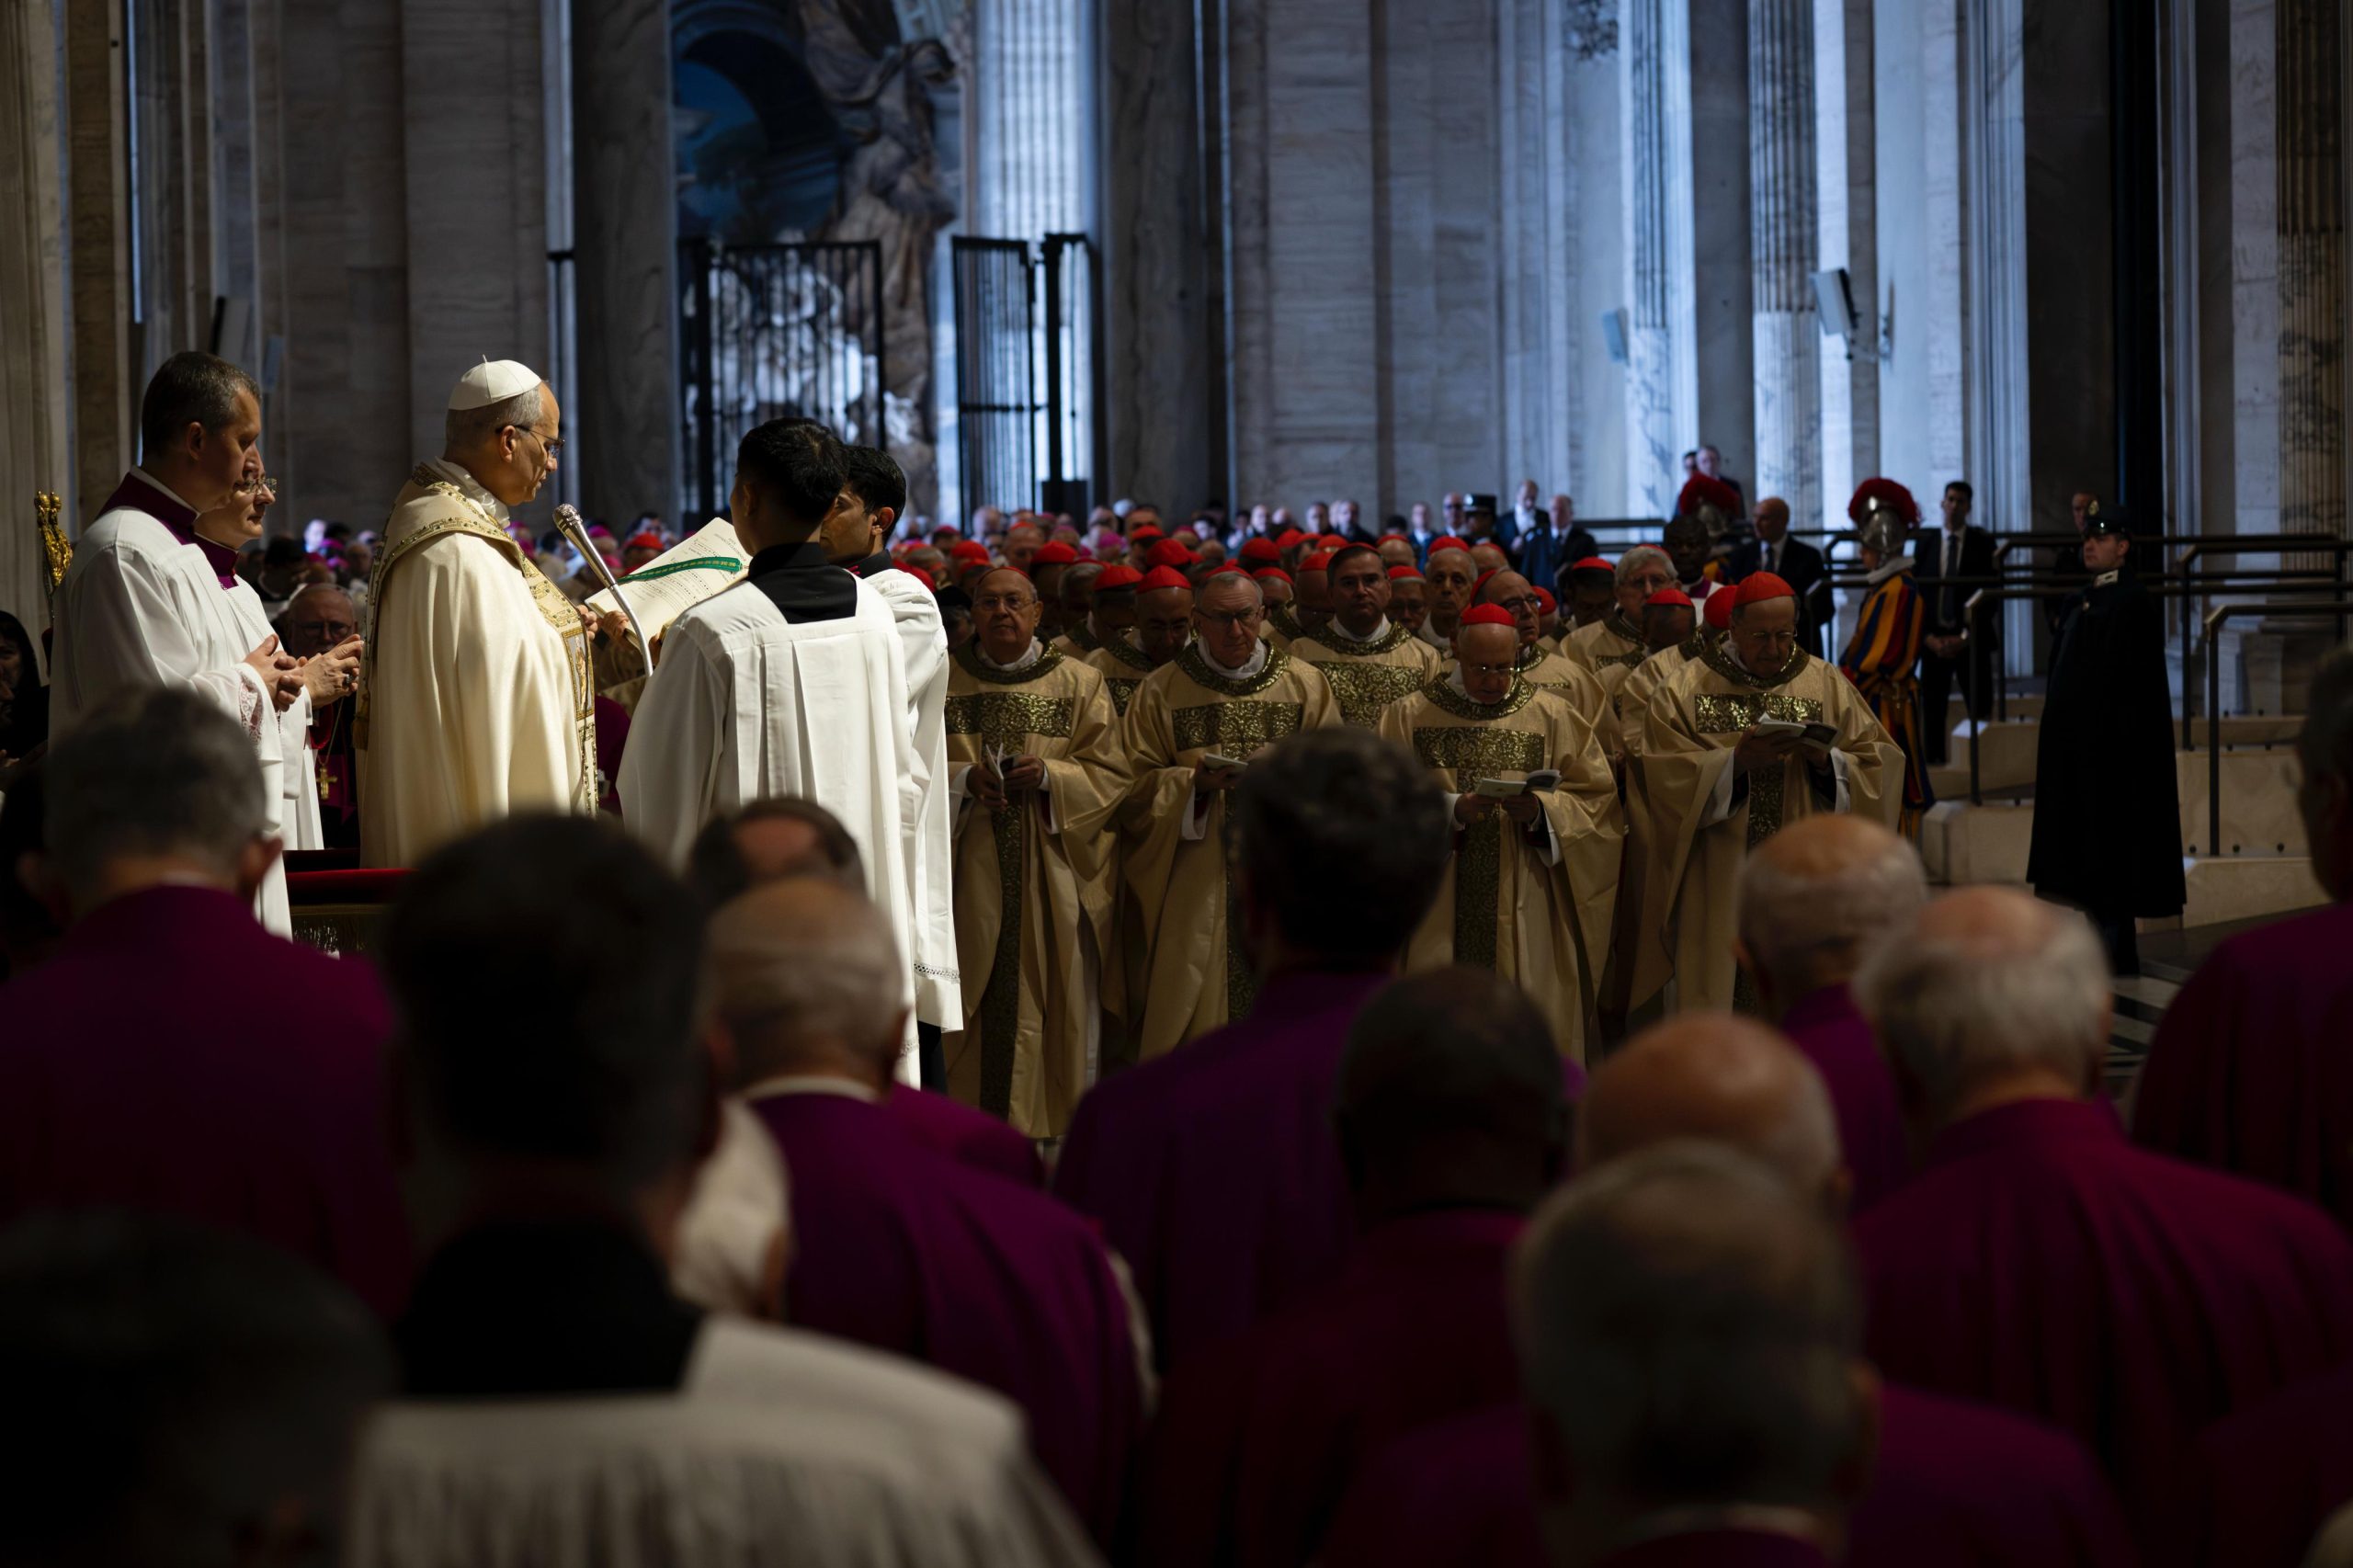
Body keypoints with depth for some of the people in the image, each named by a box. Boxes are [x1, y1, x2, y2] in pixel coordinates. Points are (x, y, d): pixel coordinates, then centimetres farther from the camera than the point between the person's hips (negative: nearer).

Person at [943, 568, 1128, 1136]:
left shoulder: (1079, 685, 8)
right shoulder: (942, 684, 10)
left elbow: (1112, 774, 3)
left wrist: (1049, 776, -14)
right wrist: (961, 779, -13)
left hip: (1054, 877, 0)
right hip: (968, 873, 0)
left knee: (1058, 1001, -3)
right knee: (973, 1001, -3)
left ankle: (1057, 1125, 3)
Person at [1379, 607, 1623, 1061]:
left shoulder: (1554, 717, 7)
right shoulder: (1410, 716, 6)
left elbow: (1597, 802, 4)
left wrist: (1540, 811, -14)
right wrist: (1452, 810, -17)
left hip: (1525, 916, 0)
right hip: (1439, 916, 0)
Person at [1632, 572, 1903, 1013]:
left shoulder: (1828, 686, 8)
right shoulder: (1687, 690, 4)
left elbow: (1878, 766, 3)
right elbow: (1667, 776, -7)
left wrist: (1826, 761, -15)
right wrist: (1736, 761, -20)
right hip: (1719, 889, -1)